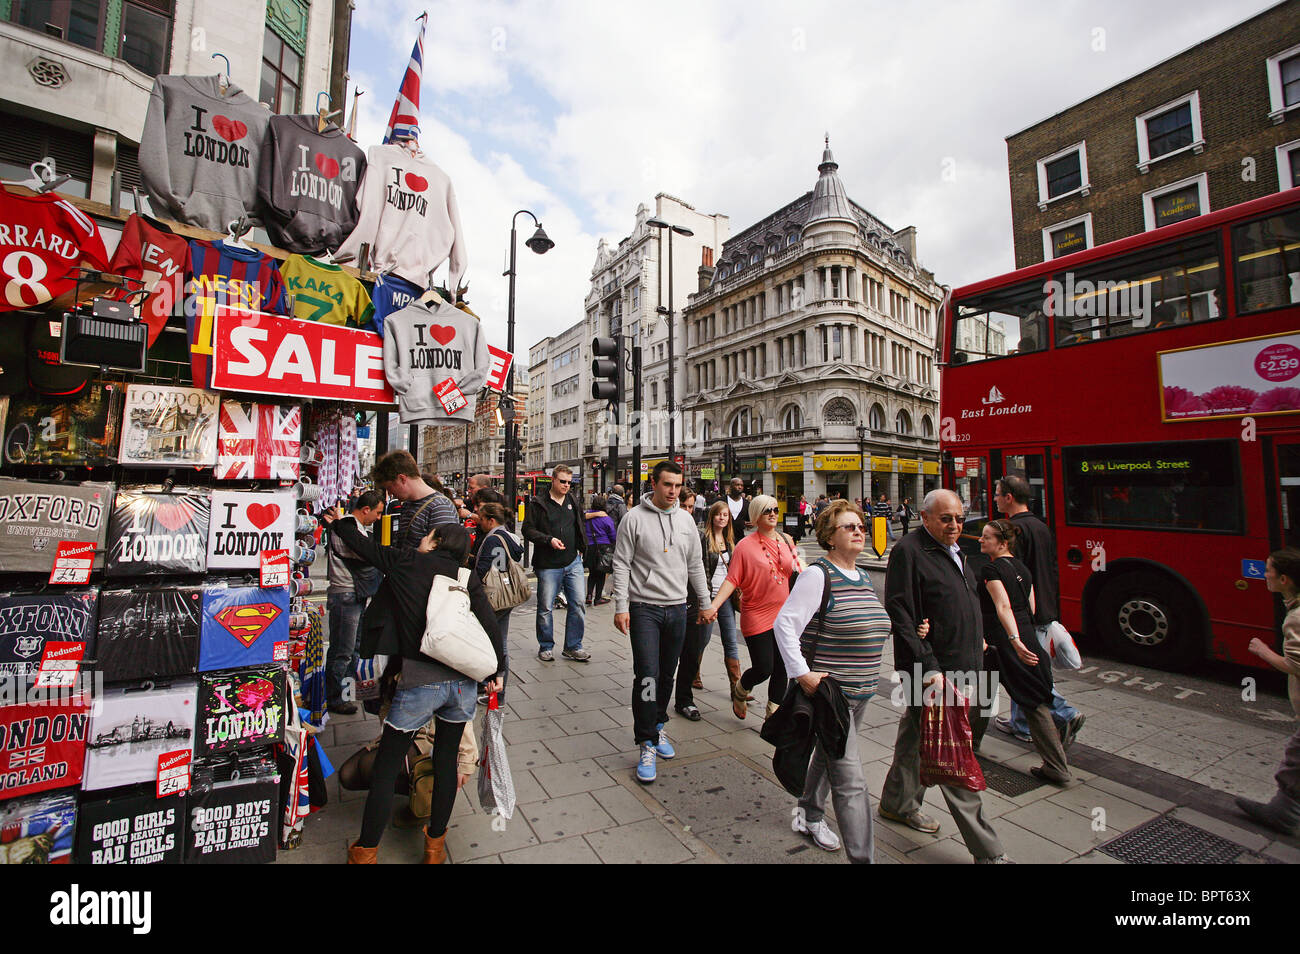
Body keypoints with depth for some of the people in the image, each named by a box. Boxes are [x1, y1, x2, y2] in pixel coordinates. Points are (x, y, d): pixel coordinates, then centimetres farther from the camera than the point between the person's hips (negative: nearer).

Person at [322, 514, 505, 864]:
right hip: (463, 680, 3)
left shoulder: (405, 563, 3)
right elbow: (489, 623, -1)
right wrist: (496, 671, 9)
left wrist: (336, 522, 35)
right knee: (446, 761, 21)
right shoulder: (467, 578, 6)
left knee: (385, 770, 16)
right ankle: (435, 844, 36)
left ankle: (365, 852, 30)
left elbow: (363, 544, 18)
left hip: (418, 682, -3)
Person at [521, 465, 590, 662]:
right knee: (546, 608, 5)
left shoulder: (572, 502, 12)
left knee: (577, 604, 2)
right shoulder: (539, 503, -3)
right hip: (548, 566, -4)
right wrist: (549, 540, -18)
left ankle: (573, 647, 15)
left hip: (573, 562, 4)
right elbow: (528, 529, -6)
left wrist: (581, 548, 16)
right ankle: (546, 646, 23)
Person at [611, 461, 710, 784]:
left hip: (677, 609, 5)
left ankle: (658, 726, 35)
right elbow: (621, 564, -7)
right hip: (644, 608, -4)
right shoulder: (634, 518, -7)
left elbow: (695, 564, 14)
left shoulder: (686, 519, 7)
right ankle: (647, 745, 5)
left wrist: (706, 601, 14)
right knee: (647, 675, -9)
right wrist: (620, 607, -12)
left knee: (667, 675, 14)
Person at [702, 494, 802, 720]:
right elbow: (732, 580, -12)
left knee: (781, 668, 10)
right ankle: (739, 691, 28)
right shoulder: (745, 545, -8)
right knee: (763, 668, -5)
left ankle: (773, 714, 29)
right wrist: (713, 606, -23)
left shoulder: (787, 541, 6)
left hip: (784, 615, 5)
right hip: (757, 615, -5)